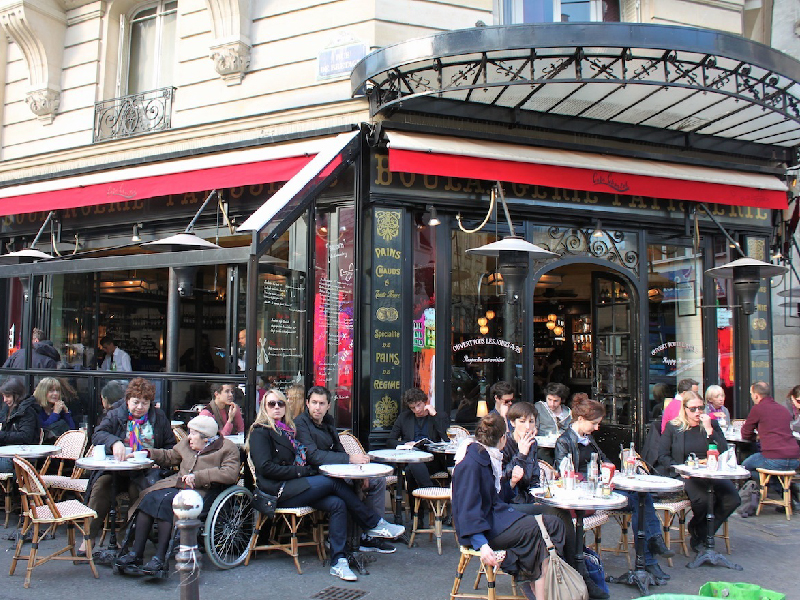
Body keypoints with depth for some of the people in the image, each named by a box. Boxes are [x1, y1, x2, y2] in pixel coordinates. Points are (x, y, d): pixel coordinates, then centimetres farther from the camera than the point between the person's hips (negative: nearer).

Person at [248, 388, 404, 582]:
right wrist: (301, 471, -13)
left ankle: (338, 562, -20)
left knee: (337, 503, -17)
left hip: (294, 486, 7)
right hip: (277, 492, -7)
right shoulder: (260, 432, -1)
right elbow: (266, 467, -12)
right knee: (333, 481, -19)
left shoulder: (288, 429, 23)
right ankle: (374, 524, -9)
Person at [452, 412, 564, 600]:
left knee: (554, 524, -3)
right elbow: (468, 509, -23)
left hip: (497, 515, 10)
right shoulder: (470, 464, -18)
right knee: (533, 530, -23)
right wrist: (482, 545, -30)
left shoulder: (488, 458, 12)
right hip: (483, 527, -10)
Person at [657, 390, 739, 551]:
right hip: (684, 477, -3)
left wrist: (709, 429, -7)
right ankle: (702, 533, 2)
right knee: (703, 499, -34)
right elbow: (663, 456, 4)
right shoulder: (672, 427, 8)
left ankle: (700, 535, -3)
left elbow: (724, 452, 1)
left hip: (711, 474, 3)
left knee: (732, 499, -25)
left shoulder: (712, 424, 14)